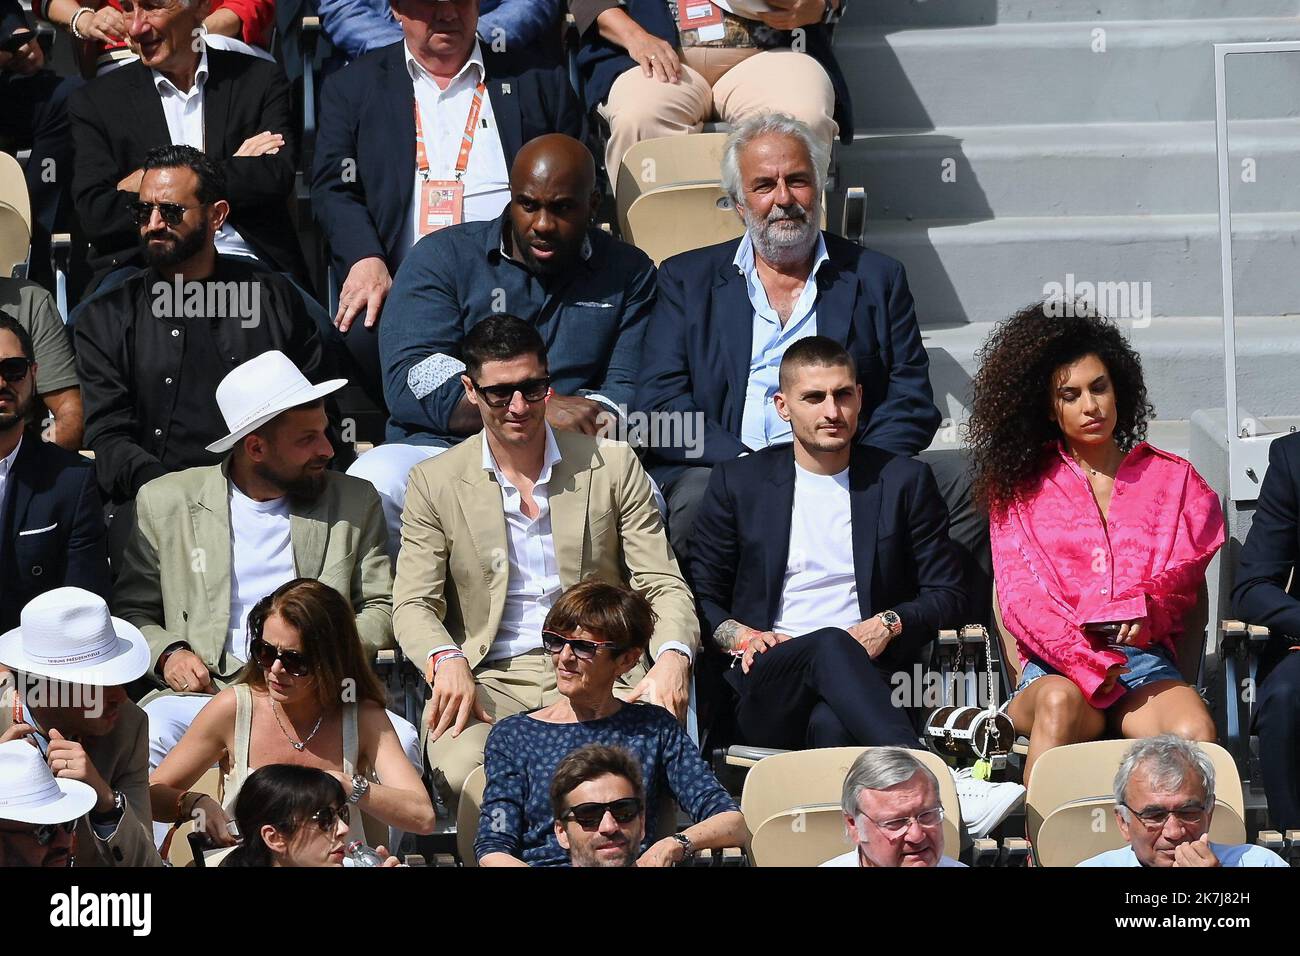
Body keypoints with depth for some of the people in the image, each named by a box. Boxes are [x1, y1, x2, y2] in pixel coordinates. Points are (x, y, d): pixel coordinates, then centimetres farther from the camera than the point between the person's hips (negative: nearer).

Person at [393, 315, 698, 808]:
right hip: (488, 679, -1)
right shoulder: (434, 482, 10)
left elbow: (664, 586, 8)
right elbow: (413, 605, 5)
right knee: (461, 771, -34)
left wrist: (673, 656, -15)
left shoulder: (612, 465, 11)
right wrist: (447, 659, -19)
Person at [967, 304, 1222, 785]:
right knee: (1059, 702, -38)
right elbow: (1020, 598, 5)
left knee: (1195, 732, -34)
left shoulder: (1172, 479, 23)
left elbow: (1183, 574, 10)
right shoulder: (1020, 487, 19)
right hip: (1056, 664, -1)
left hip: (1144, 659, 1)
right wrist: (1087, 662, -13)